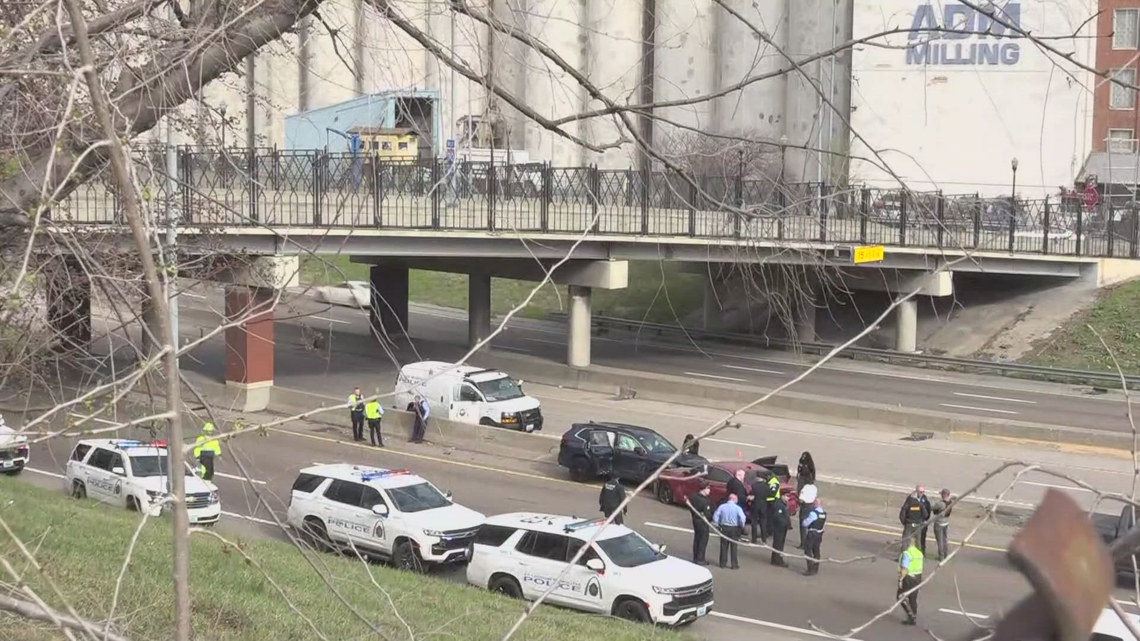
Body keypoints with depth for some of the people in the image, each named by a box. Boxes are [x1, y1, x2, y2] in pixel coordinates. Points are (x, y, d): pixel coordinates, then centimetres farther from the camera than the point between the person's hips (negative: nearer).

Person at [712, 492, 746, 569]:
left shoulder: (722, 506, -1)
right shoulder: (737, 508, -9)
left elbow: (715, 516, -3)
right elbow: (742, 518, -18)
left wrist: (717, 525, 8)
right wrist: (742, 527, -2)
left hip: (723, 528, 2)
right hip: (734, 529, -2)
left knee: (724, 546, 12)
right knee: (733, 547, 5)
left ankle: (722, 563, 16)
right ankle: (734, 564, 6)